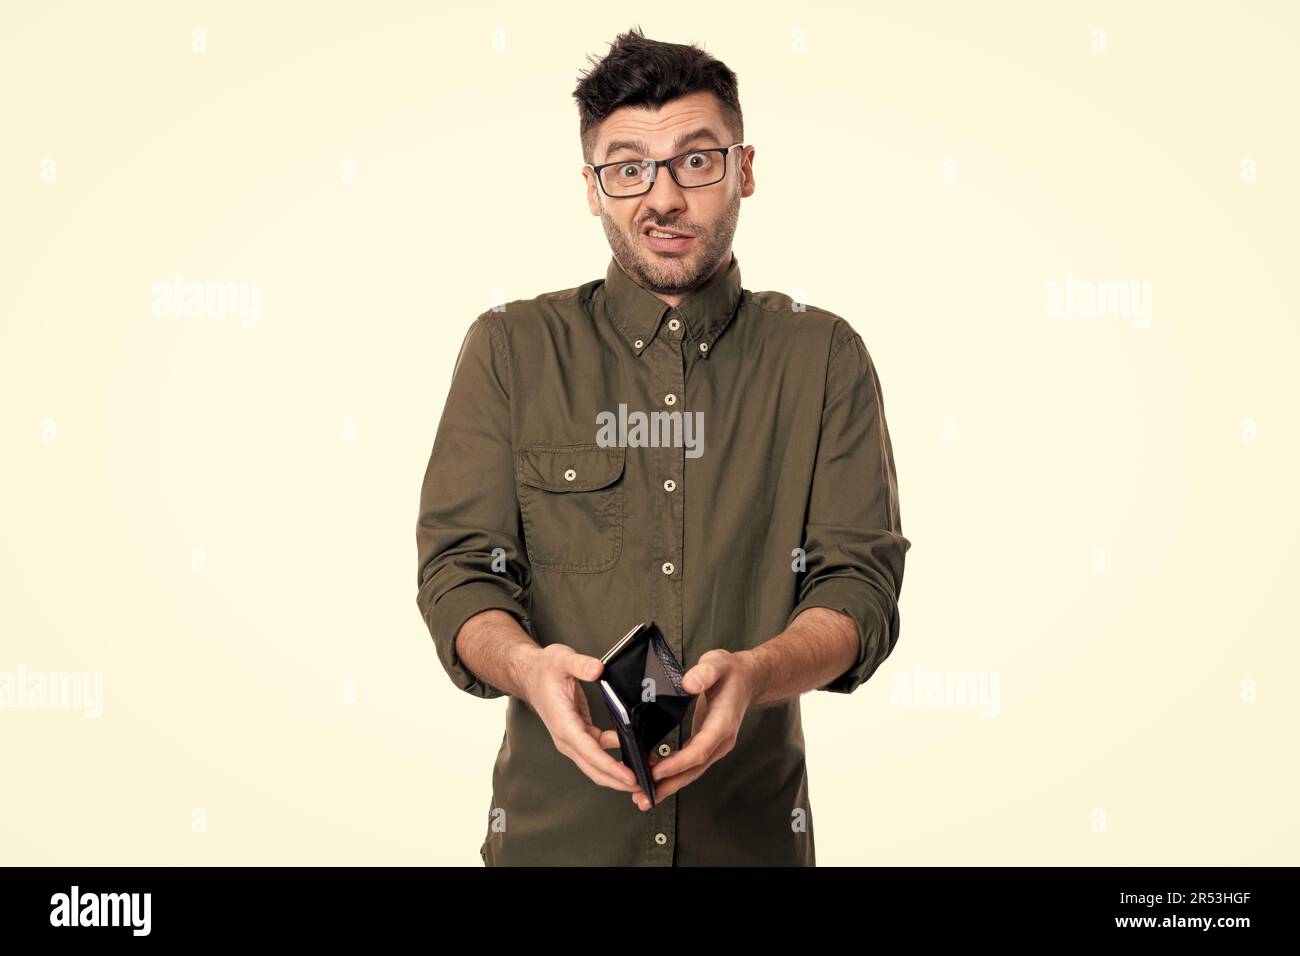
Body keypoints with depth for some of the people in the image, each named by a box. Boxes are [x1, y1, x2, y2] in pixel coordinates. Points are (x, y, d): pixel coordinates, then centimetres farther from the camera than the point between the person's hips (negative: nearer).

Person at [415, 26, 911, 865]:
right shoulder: (511, 350, 1)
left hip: (753, 828, 0)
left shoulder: (823, 357, 0)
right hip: (554, 827, 0)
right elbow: (460, 569, -6)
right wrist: (526, 665, -27)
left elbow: (860, 582, -6)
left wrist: (755, 673, -26)